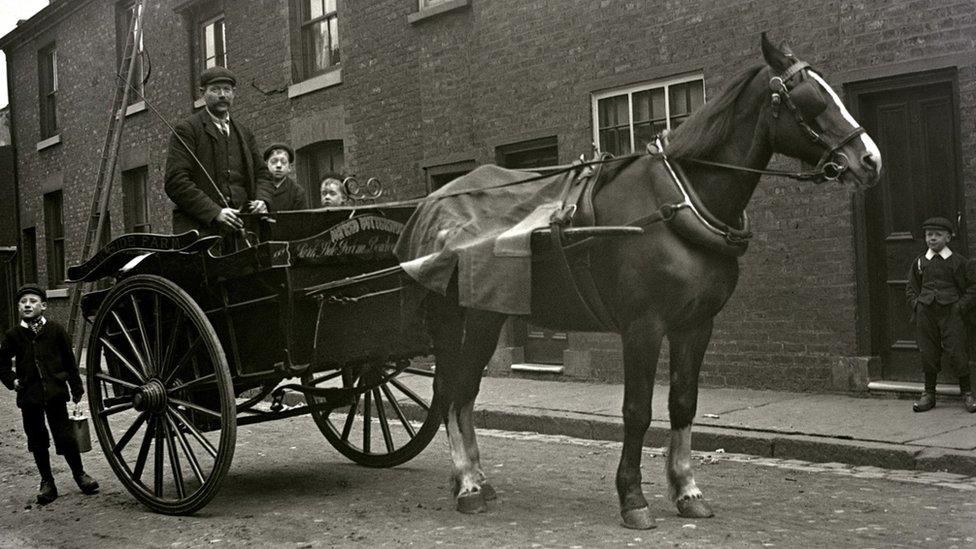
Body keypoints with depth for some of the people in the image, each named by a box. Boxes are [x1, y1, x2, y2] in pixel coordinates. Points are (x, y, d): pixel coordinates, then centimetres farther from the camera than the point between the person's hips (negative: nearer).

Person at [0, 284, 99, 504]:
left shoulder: (55, 330, -3)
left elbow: (69, 361, 3)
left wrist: (76, 388, 5)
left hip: (55, 393, -2)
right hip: (29, 396, 2)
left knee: (64, 436, -1)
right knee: (37, 440, 9)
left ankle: (79, 474, 16)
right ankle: (47, 482, 22)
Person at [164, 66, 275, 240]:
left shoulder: (244, 133, 21)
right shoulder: (186, 130, 3)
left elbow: (262, 174, 24)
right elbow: (176, 182, -7)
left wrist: (262, 200, 1)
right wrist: (215, 213, -16)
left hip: (241, 229, 5)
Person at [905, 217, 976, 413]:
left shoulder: (958, 261, 3)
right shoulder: (919, 262, 11)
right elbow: (911, 289, 19)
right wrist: (916, 304, 4)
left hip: (950, 311, -3)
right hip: (925, 313, 3)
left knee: (956, 352, -6)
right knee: (928, 354, 4)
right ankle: (929, 394, 15)